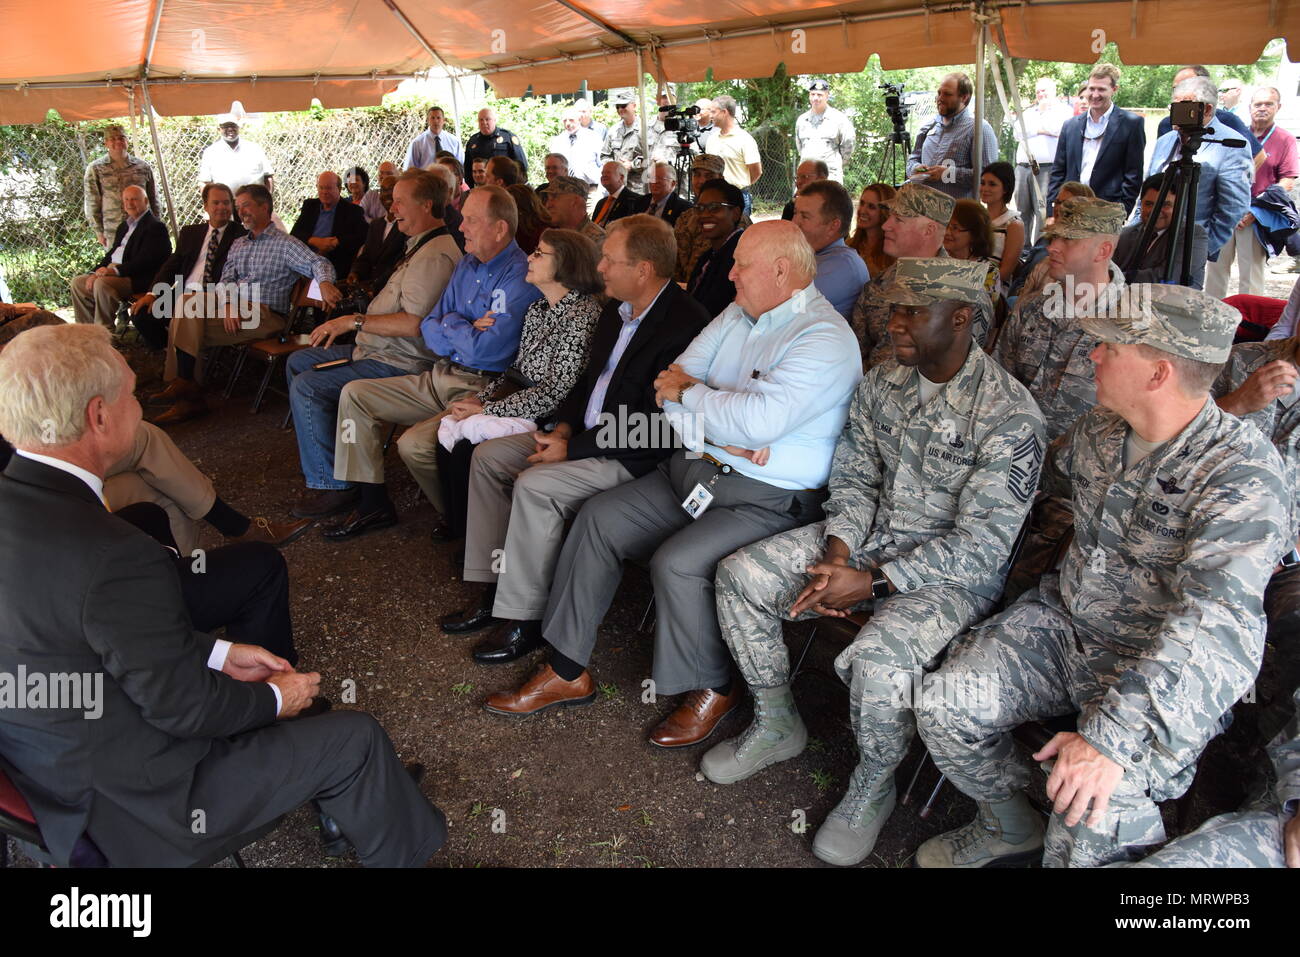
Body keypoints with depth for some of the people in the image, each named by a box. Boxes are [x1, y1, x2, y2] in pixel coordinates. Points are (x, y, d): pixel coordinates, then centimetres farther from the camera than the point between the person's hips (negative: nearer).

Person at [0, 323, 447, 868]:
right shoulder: (116, 557, -34)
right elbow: (186, 708, -22)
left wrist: (218, 653, 8)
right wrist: (274, 698, -2)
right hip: (127, 809, -9)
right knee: (355, 739, 2)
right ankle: (404, 851, 30)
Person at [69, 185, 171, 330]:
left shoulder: (155, 227, -8)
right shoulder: (124, 225, 22)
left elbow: (145, 261, -18)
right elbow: (112, 253, 21)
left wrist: (115, 270, -24)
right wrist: (96, 272, 4)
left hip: (137, 278, -10)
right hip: (112, 271, 10)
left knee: (102, 283, -31)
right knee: (77, 282, 2)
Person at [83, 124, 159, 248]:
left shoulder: (143, 167, 9)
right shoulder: (95, 169, 4)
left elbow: (153, 200, 14)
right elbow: (92, 204, 3)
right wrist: (99, 232, -2)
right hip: (113, 233, -2)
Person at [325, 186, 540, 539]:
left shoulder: (520, 277, -16)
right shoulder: (467, 264, 12)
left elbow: (482, 350, -23)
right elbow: (429, 330, 10)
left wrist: (451, 323, -5)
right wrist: (466, 331, -10)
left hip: (481, 389, -9)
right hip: (440, 376, 9)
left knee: (414, 444, -28)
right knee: (354, 394, 5)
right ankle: (373, 503, 8)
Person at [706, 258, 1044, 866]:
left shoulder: (1009, 416, -20)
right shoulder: (882, 384, 1)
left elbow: (980, 544, -21)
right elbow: (854, 479, 7)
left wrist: (873, 583, -23)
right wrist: (836, 556, -11)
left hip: (953, 574, -6)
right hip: (869, 539, 7)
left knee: (876, 661, -34)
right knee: (739, 576, -6)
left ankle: (872, 791, 1)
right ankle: (776, 727, 14)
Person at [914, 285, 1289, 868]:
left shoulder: (1242, 472, -22)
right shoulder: (1100, 430, 0)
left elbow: (1208, 622, -31)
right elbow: (1048, 474, 26)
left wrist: (1110, 737, -38)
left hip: (1172, 671, -6)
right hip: (1063, 620, 7)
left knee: (1090, 817, -28)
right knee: (943, 705, -10)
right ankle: (1010, 828, 19)